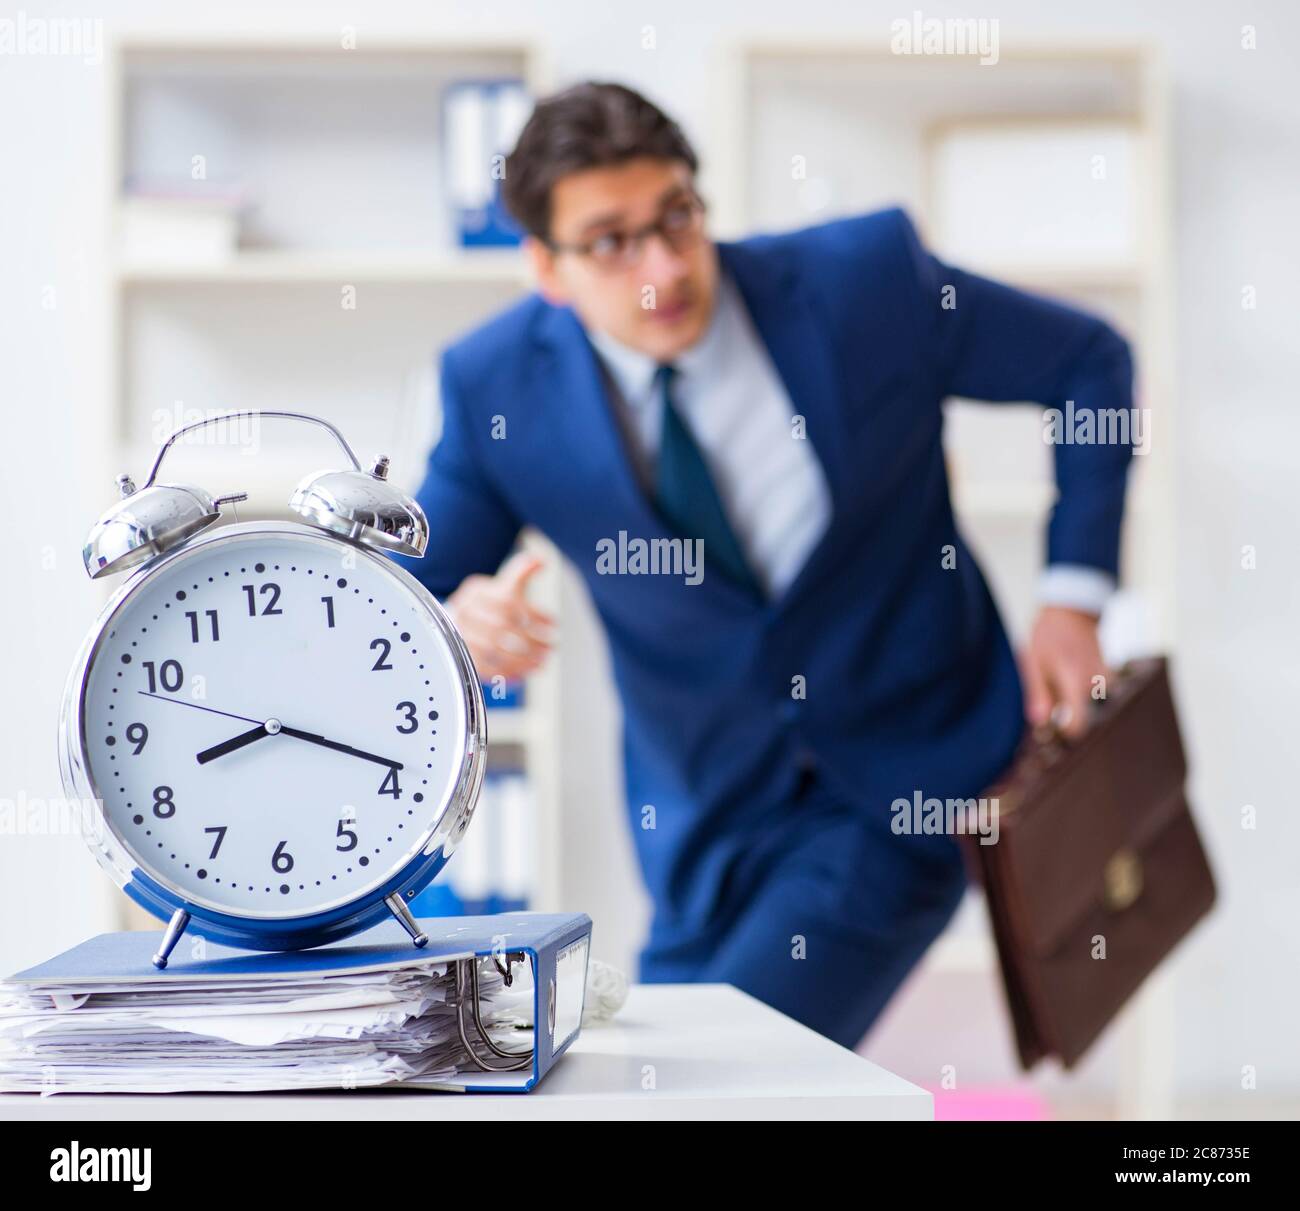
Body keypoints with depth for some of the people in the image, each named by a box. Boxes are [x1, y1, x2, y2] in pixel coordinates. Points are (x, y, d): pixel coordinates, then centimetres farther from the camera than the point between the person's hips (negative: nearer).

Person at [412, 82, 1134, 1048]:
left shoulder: (867, 281, -18)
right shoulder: (497, 382, -14)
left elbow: (1089, 363, -3)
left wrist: (1075, 595, -10)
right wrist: (459, 627, -32)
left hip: (902, 788, -3)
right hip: (709, 814, 4)